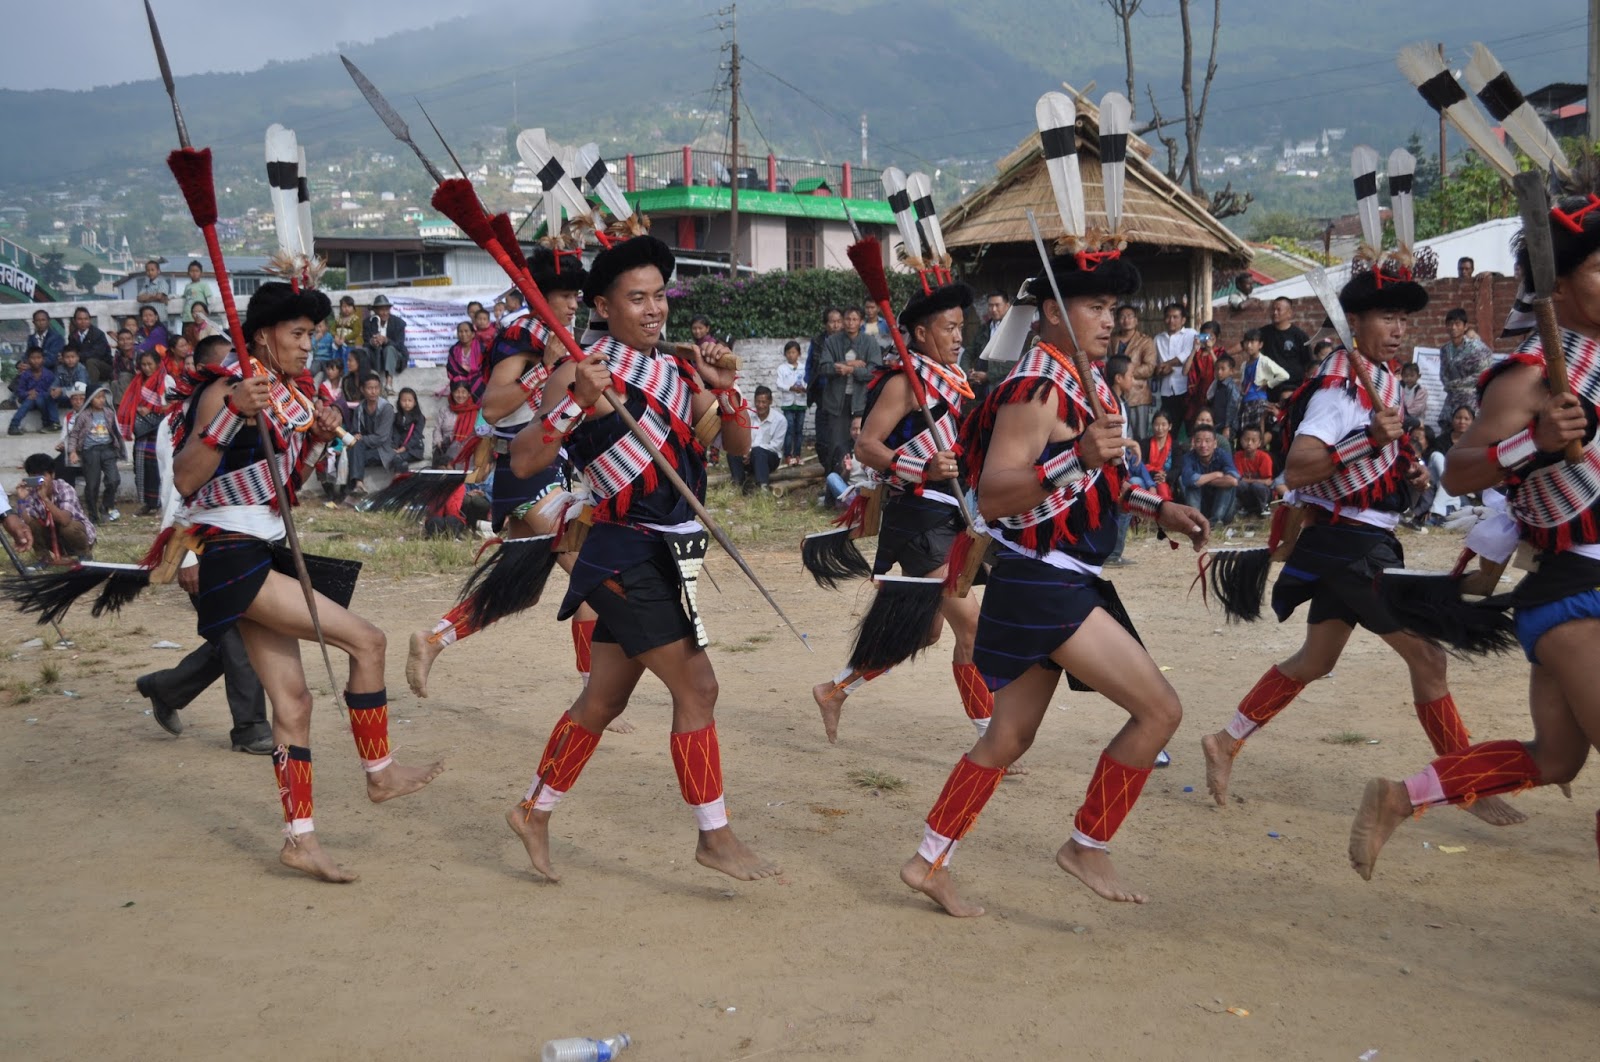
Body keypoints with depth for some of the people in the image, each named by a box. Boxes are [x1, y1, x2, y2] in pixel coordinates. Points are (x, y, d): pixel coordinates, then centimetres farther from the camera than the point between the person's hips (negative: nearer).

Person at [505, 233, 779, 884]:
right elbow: (523, 462, -18)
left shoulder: (680, 371, 10)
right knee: (696, 686, -8)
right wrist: (578, 401, -30)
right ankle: (714, 837, 4)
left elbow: (737, 447, 10)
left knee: (605, 699, 16)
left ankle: (534, 811, 31)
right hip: (626, 555, -8)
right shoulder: (585, 371, -11)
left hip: (664, 557, 8)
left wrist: (724, 391, -8)